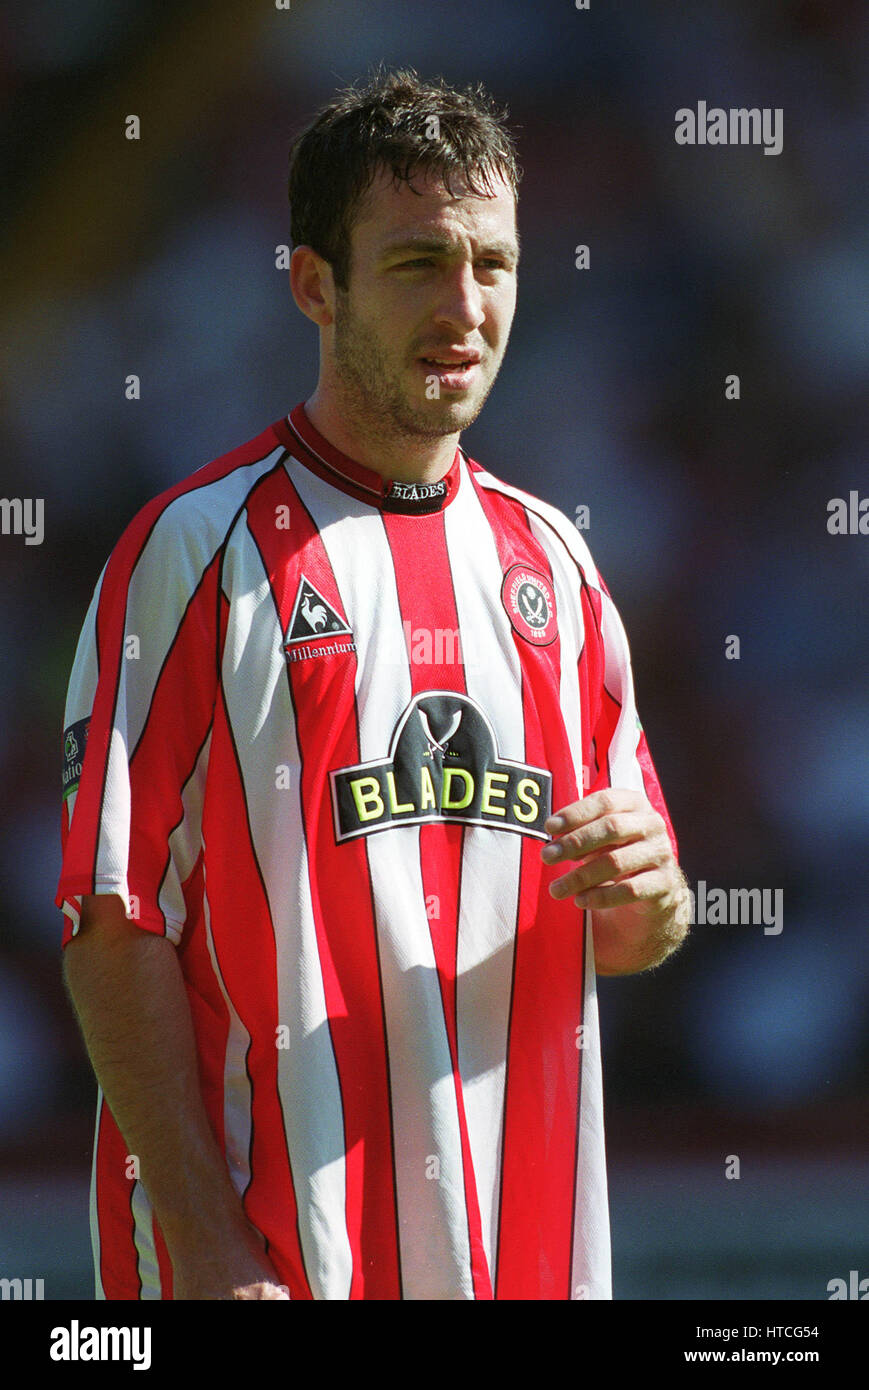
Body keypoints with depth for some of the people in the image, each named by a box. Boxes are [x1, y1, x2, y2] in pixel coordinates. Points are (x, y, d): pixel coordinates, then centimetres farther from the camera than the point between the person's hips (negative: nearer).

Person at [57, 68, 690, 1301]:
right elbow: (116, 923, -11)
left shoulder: (551, 562, 12)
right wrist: (203, 1240, -19)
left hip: (527, 1240, 5)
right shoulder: (199, 552, -5)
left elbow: (627, 941, 17)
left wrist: (648, 895, -7)